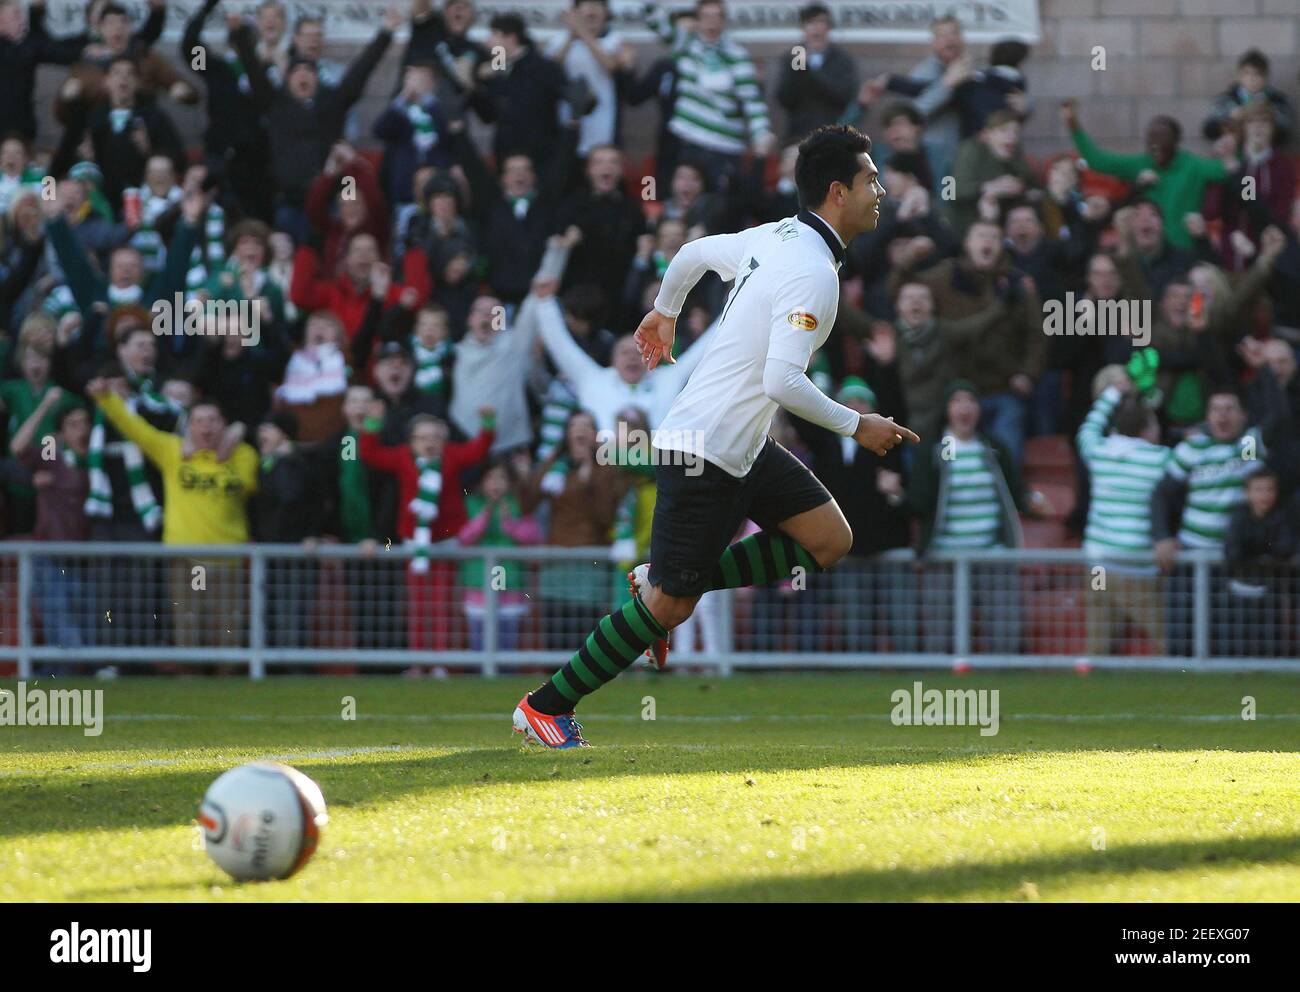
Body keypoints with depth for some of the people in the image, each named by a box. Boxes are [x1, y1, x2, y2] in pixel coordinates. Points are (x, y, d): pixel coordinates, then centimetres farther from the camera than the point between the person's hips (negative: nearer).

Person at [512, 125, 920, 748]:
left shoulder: (775, 239, 7)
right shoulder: (813, 274, -22)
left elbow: (693, 253, 24)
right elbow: (782, 383, -28)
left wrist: (665, 312, 41)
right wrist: (857, 427, -17)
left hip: (743, 445, 10)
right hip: (704, 452, -10)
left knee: (829, 539, 6)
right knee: (670, 605, -4)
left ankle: (663, 583, 11)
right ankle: (545, 707, 7)